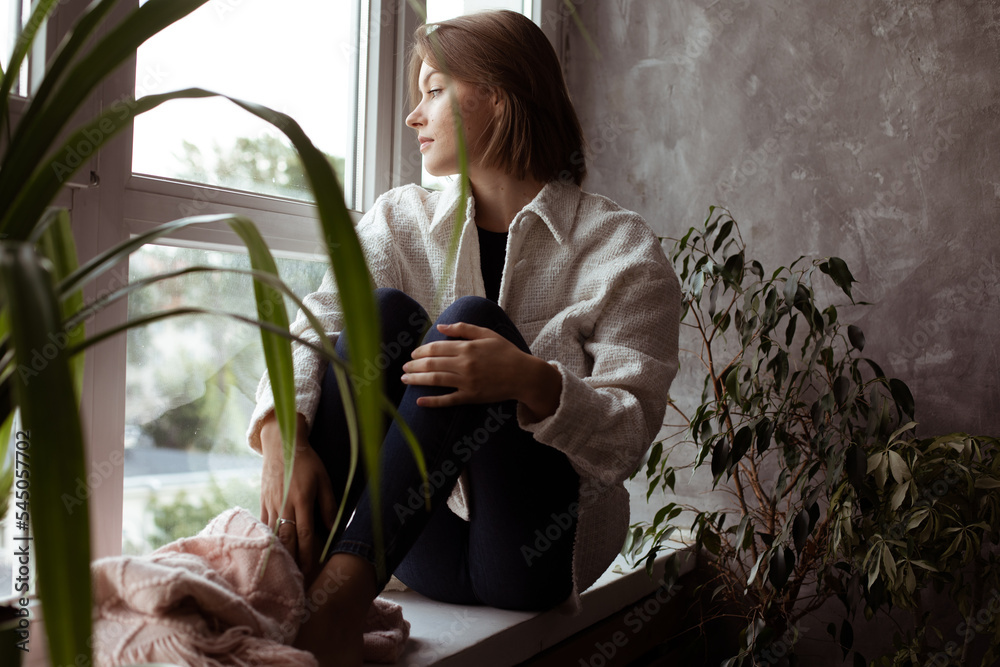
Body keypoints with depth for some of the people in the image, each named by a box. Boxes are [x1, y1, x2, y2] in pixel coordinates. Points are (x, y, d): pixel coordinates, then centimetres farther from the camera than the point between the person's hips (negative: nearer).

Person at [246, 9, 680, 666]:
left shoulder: (622, 247, -3)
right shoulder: (402, 219, 9)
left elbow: (629, 434, -12)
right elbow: (310, 332, -7)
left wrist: (534, 384, -32)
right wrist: (283, 436, -28)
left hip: (538, 554, -3)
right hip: (422, 539, 3)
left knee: (470, 316, -25)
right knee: (381, 309, -18)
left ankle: (344, 587, -35)